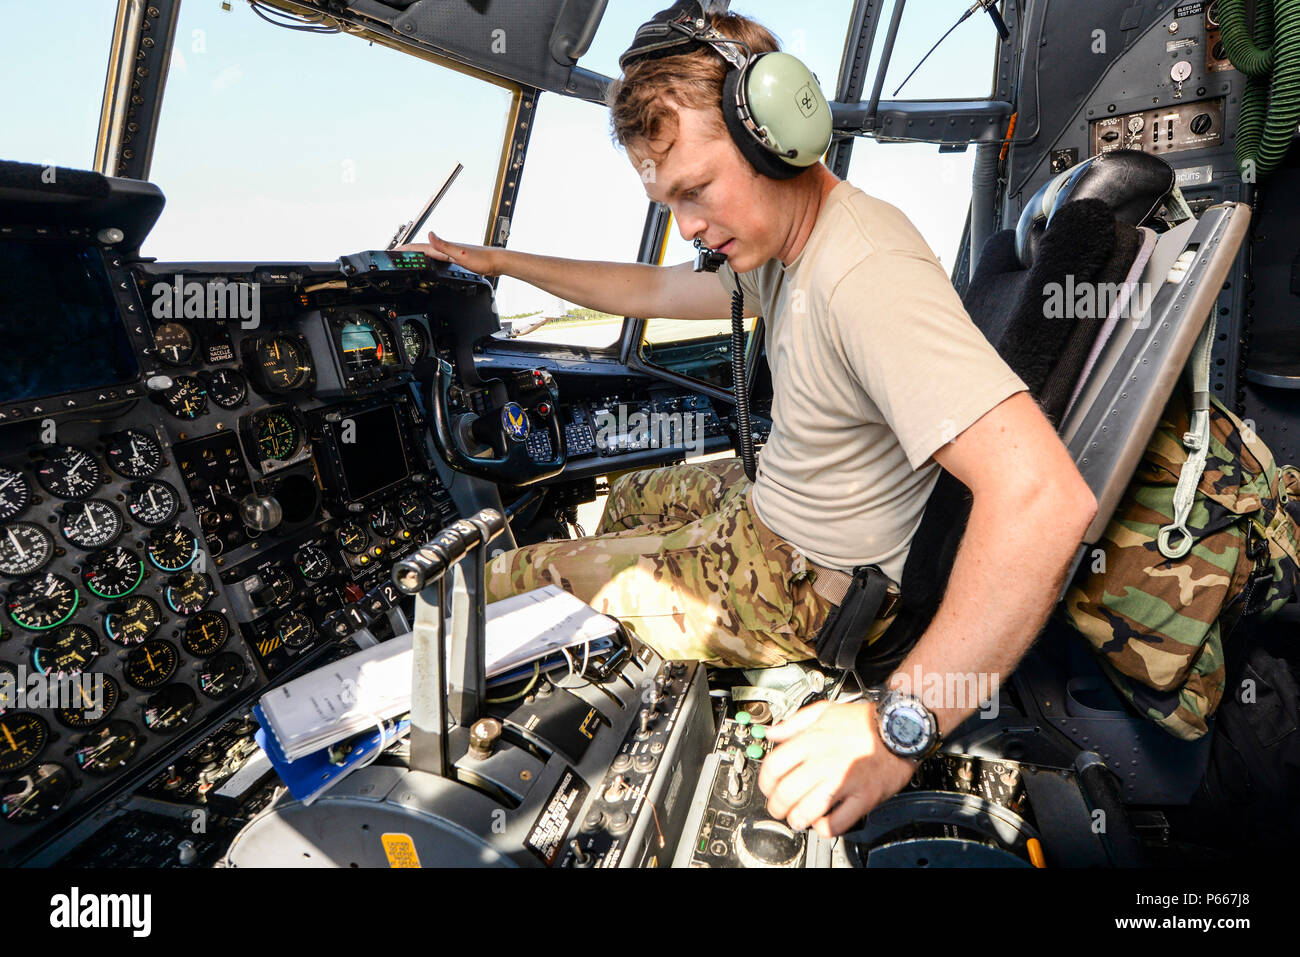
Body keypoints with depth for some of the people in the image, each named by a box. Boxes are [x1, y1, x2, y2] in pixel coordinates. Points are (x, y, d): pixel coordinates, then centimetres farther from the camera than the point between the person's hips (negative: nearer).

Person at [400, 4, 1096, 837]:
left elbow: (1045, 496, -43)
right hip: (768, 502, 9)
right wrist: (501, 261, 20)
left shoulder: (866, 272, -34)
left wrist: (897, 727, -43)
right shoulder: (780, 244, -1)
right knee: (614, 502, 31)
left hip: (799, 585, -9)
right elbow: (653, 289, 16)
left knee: (504, 584, 1)